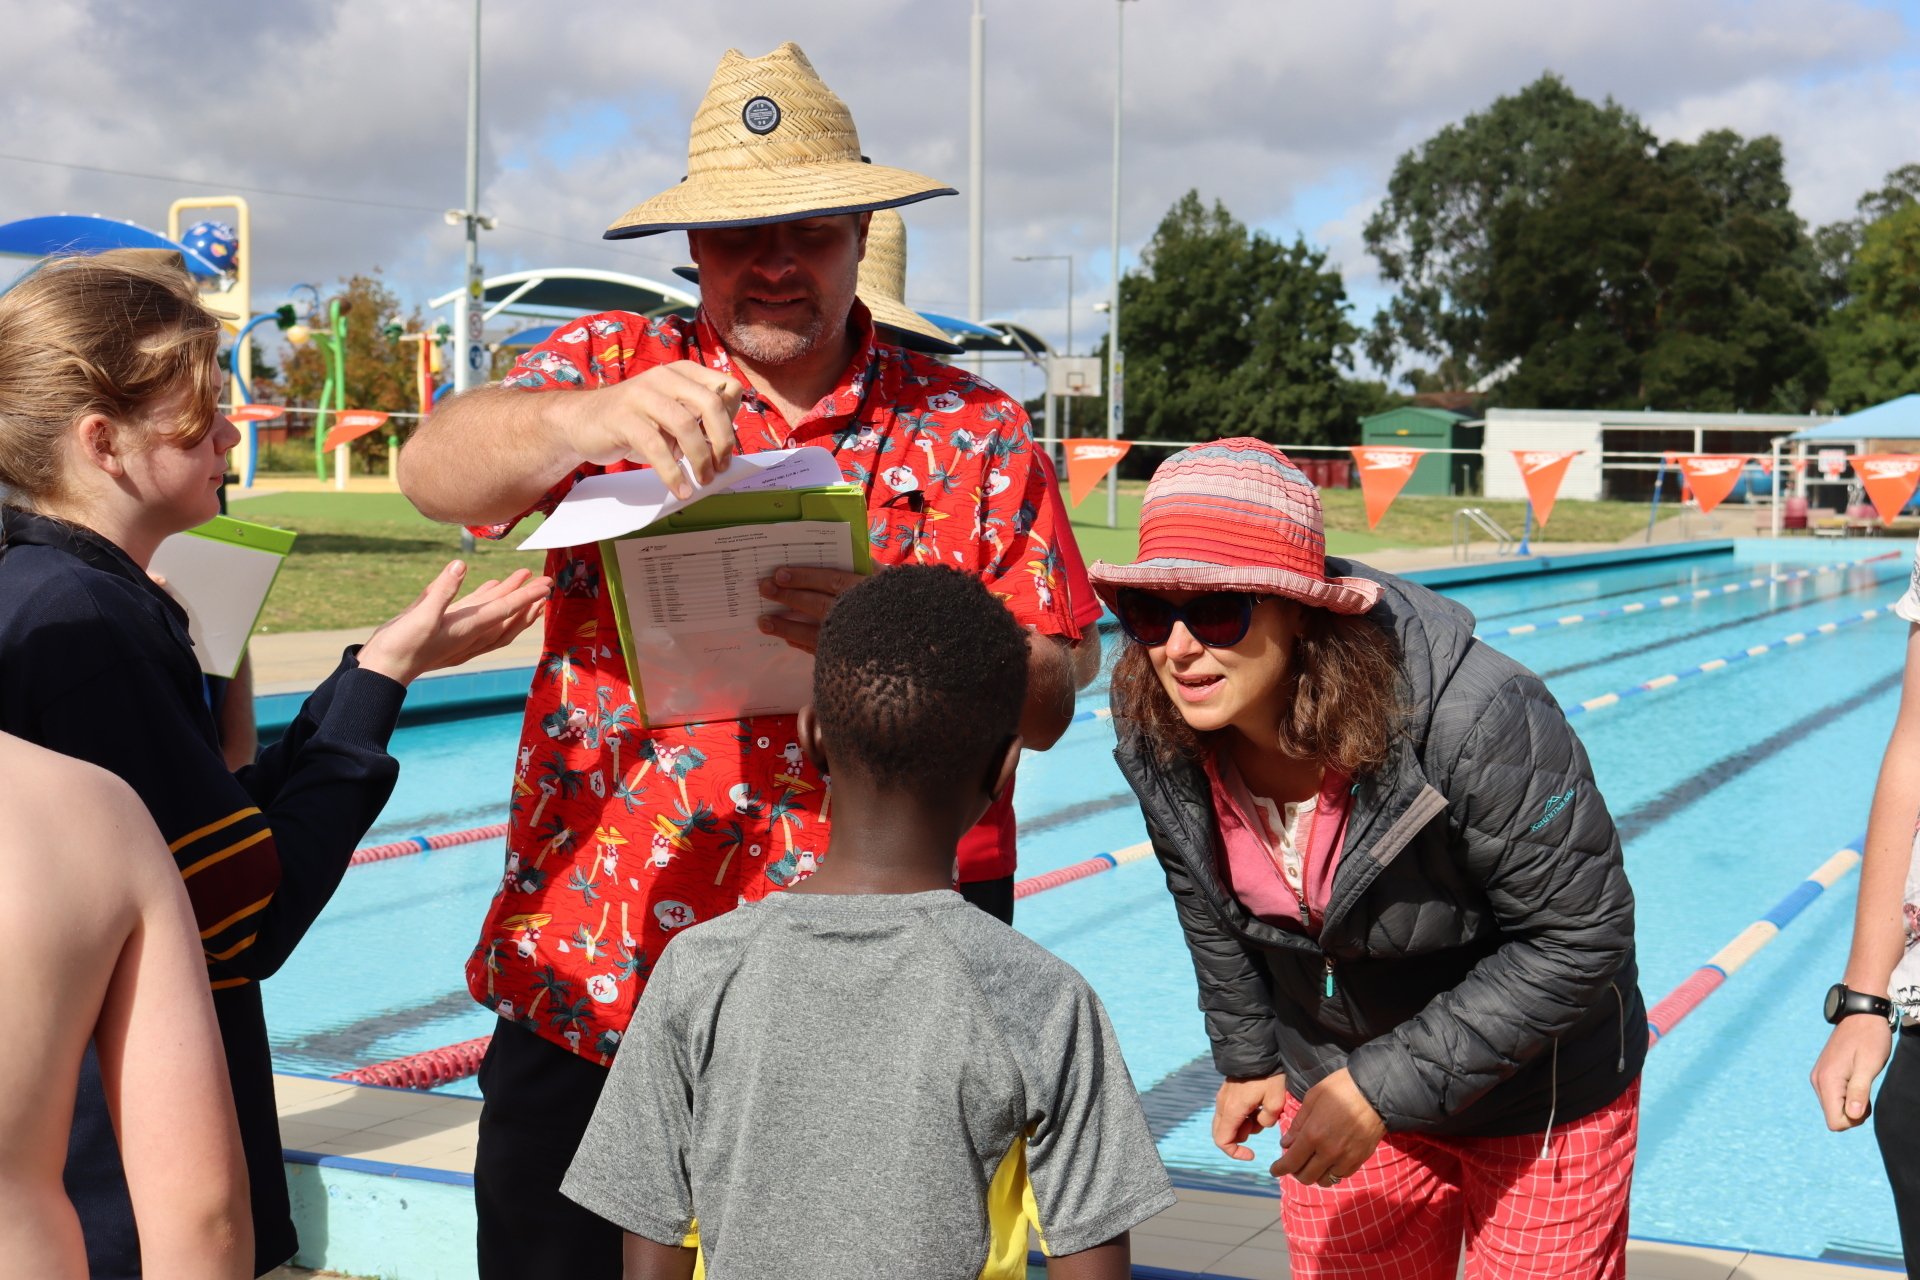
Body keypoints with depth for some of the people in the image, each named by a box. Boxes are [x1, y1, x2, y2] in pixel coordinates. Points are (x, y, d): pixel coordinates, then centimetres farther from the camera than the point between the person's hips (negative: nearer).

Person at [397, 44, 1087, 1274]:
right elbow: (436, 469, -15)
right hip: (586, 988, 1)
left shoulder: (973, 432, 3)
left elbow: (1044, 700, 0)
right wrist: (589, 418, -36)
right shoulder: (612, 365, 3)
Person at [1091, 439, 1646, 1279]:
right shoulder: (1155, 735, -17)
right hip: (1334, 1081, 5)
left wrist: (1387, 1086, -26)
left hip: (1538, 1103, -4)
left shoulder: (1477, 721, -35)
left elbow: (1582, 935, -26)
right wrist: (1247, 1056, 11)